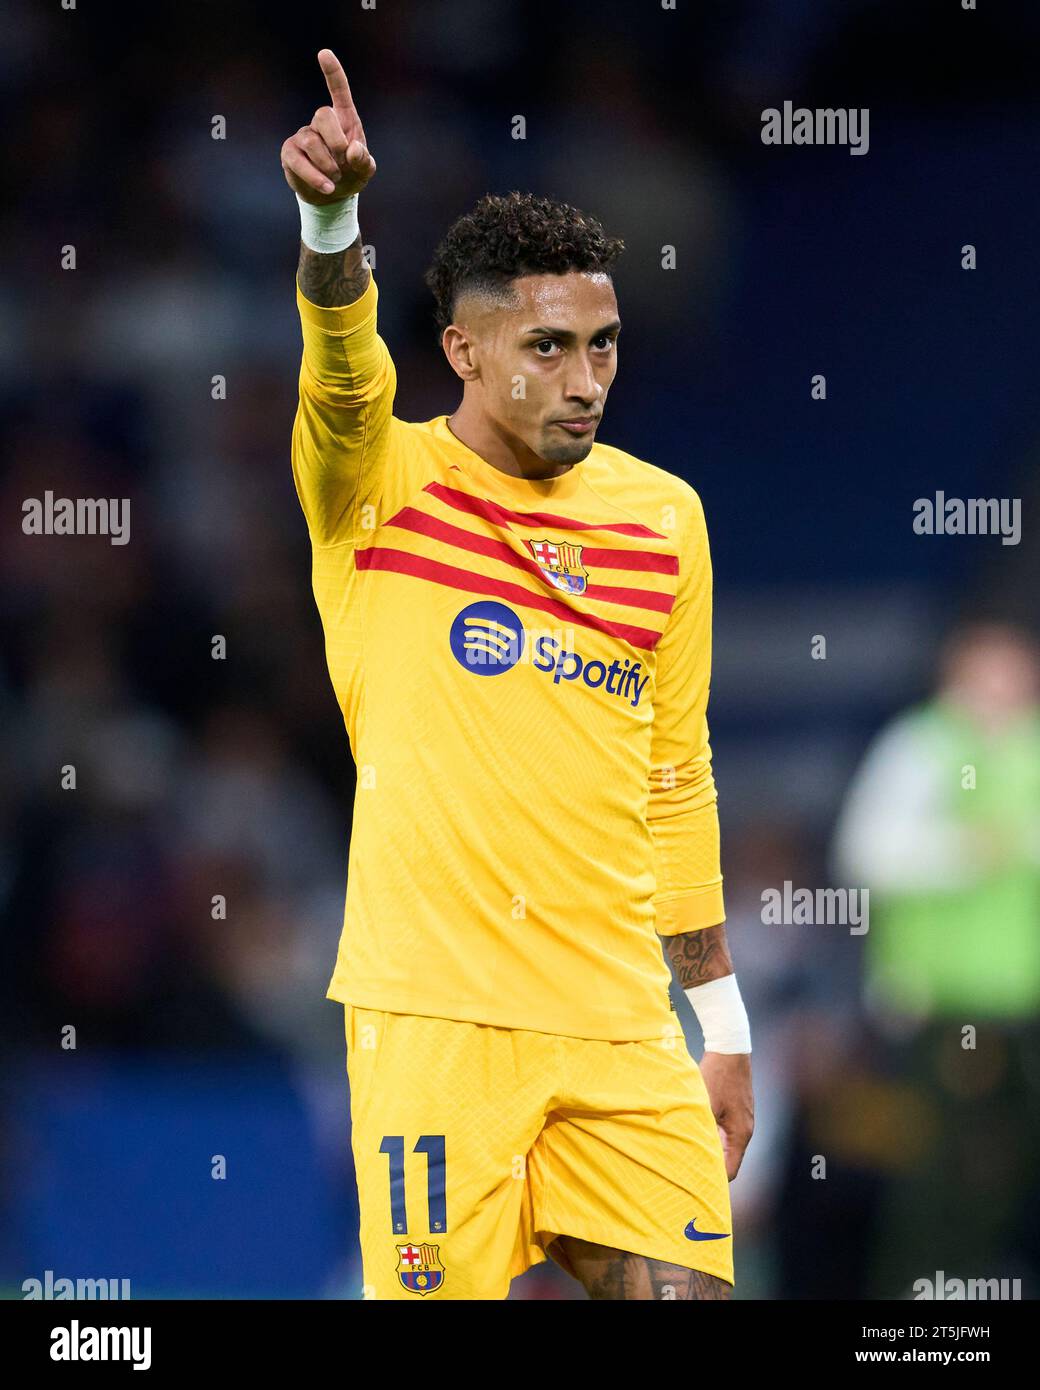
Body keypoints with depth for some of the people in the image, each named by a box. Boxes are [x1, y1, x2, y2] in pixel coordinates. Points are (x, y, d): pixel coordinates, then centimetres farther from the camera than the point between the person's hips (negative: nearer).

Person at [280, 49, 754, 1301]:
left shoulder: (663, 517, 12)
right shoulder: (378, 485, 1)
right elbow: (343, 375, -22)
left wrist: (721, 1023, 16)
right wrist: (331, 218, -43)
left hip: (620, 1028, 4)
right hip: (431, 1017, -4)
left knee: (680, 1289, -3)